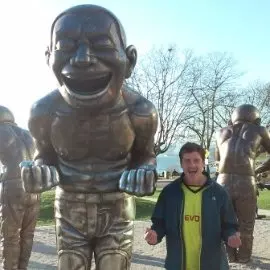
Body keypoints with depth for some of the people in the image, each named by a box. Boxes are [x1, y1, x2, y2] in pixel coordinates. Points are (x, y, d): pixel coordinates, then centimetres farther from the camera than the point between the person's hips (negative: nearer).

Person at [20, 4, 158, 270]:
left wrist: (144, 173, -23)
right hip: (70, 214, 1)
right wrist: (39, 171, -21)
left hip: (117, 213, -1)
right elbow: (46, 155, 3)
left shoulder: (139, 111, -19)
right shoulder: (44, 111, -16)